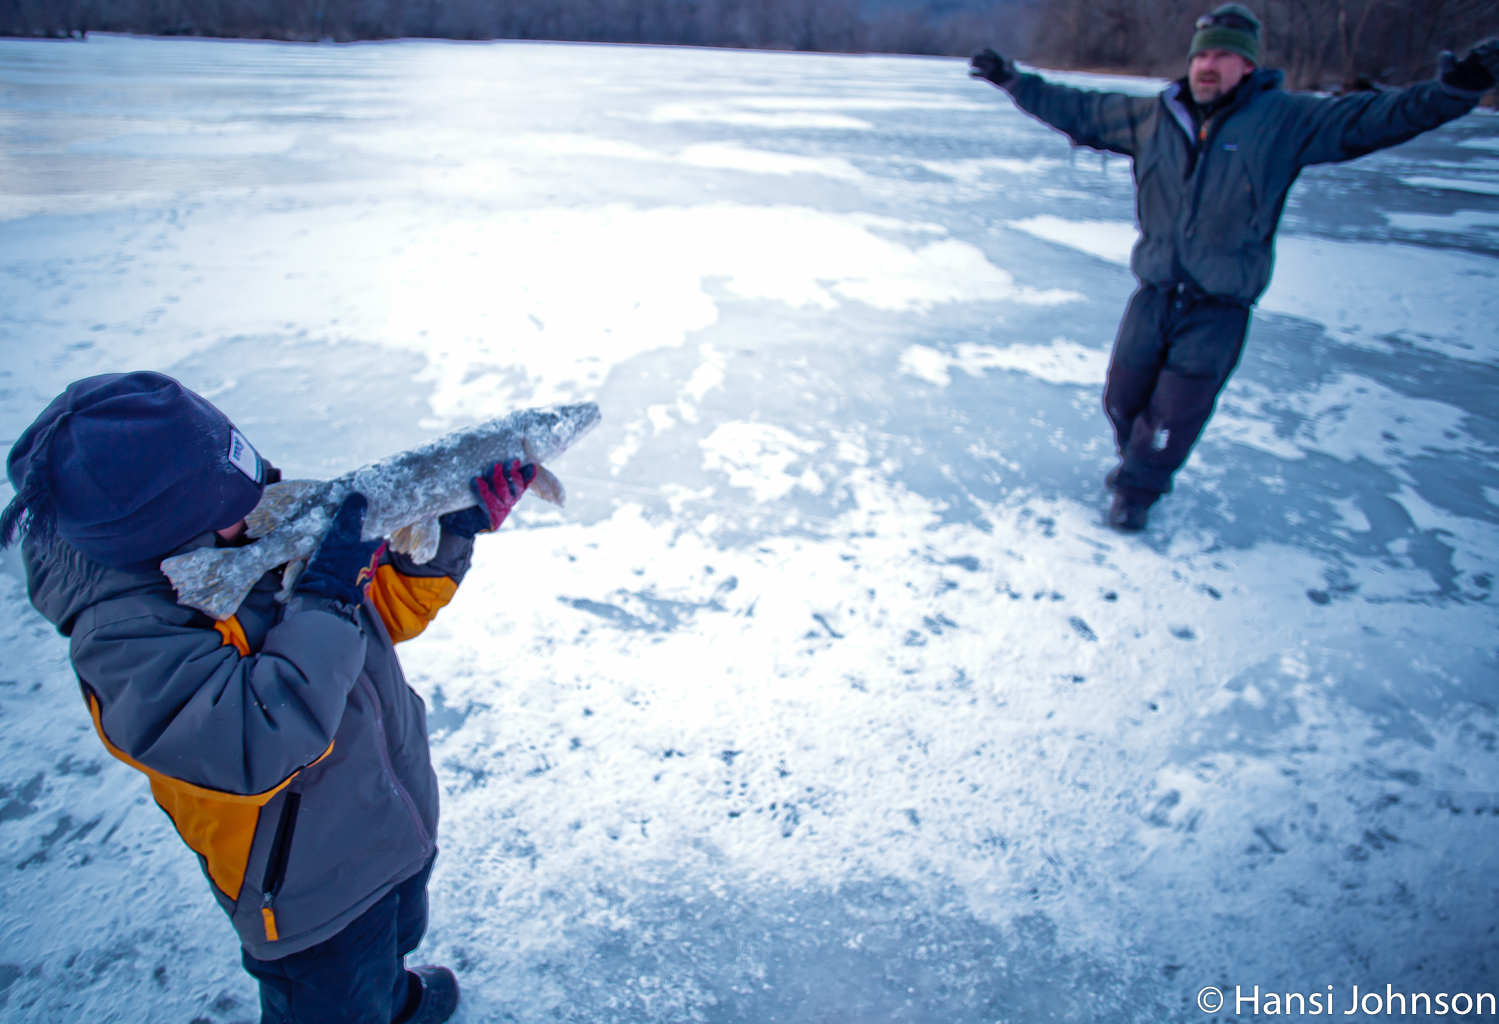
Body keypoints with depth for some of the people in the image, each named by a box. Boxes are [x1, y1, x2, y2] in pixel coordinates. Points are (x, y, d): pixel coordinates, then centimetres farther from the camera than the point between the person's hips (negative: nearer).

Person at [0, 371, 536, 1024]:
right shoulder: (126, 635, -32)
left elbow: (388, 607, 1)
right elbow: (259, 746, -43)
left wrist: (459, 524, -13)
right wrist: (327, 597, -38)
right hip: (315, 890, -7)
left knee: (398, 933, 36)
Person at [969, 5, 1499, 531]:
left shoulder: (1284, 120, -4)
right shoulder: (1152, 115, 4)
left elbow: (1369, 118, -11)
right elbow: (1077, 110, 11)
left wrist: (1450, 90, -27)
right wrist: (1012, 80, 10)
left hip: (1219, 309, -3)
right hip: (1153, 295, 3)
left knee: (1176, 414, -2)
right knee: (1122, 399, 11)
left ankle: (1137, 488, 23)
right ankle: (1139, 463, 42)